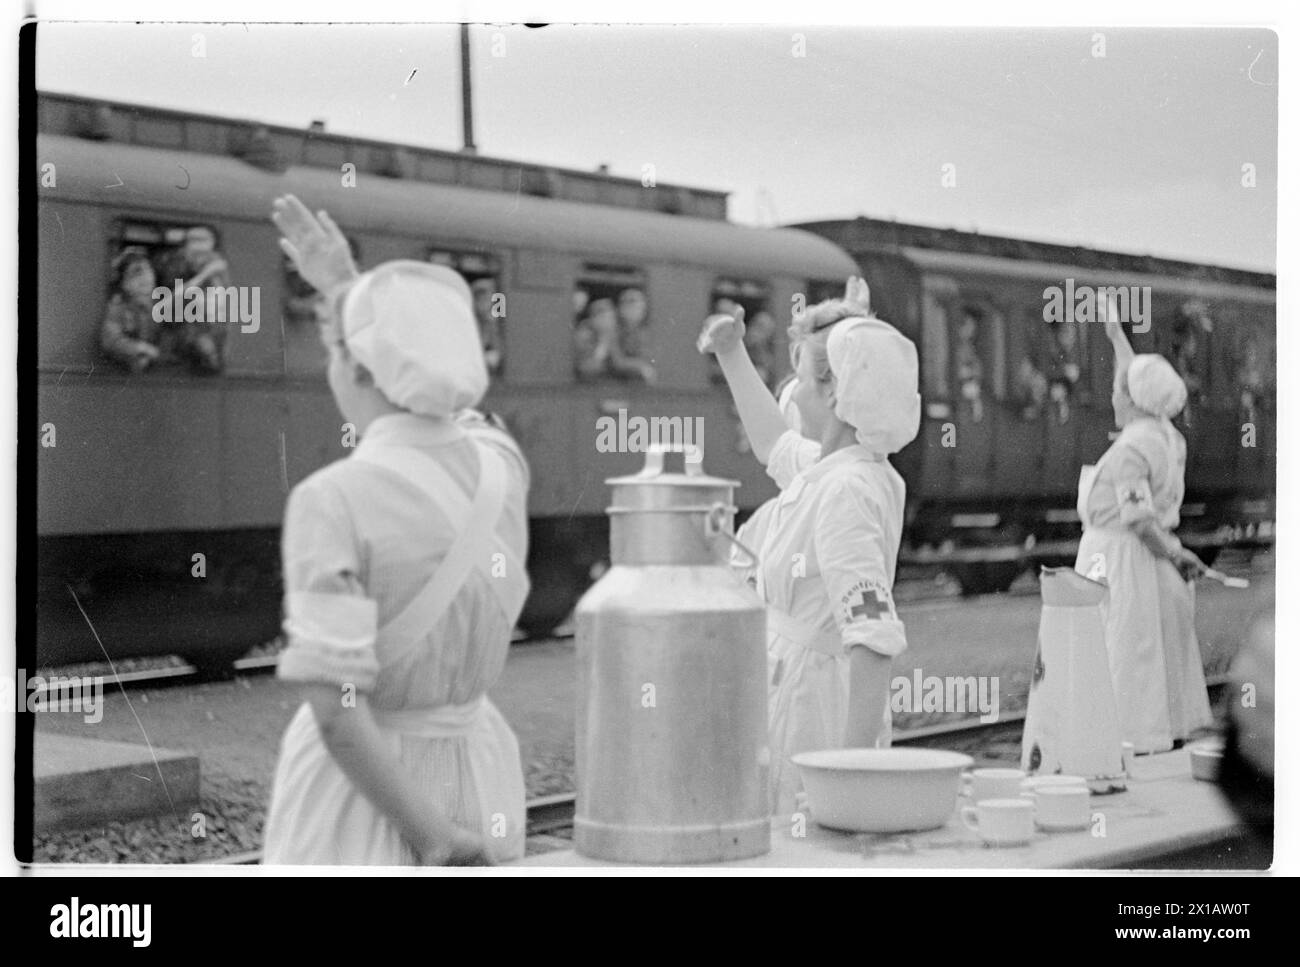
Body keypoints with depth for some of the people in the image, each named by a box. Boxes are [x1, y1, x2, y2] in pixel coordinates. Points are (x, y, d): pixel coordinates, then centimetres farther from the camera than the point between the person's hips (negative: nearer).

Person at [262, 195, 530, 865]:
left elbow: (337, 709, -25)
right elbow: (429, 392, 21)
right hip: (476, 769, 6)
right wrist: (349, 288, 27)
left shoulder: (333, 502, -22)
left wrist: (432, 838, -18)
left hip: (362, 785, -6)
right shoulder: (501, 464, -4)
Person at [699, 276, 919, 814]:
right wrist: (731, 354, 38)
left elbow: (873, 642, -28)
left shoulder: (847, 491, -21)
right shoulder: (821, 469, 8)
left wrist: (852, 773, -31)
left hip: (818, 726, -9)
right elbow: (773, 443, 34)